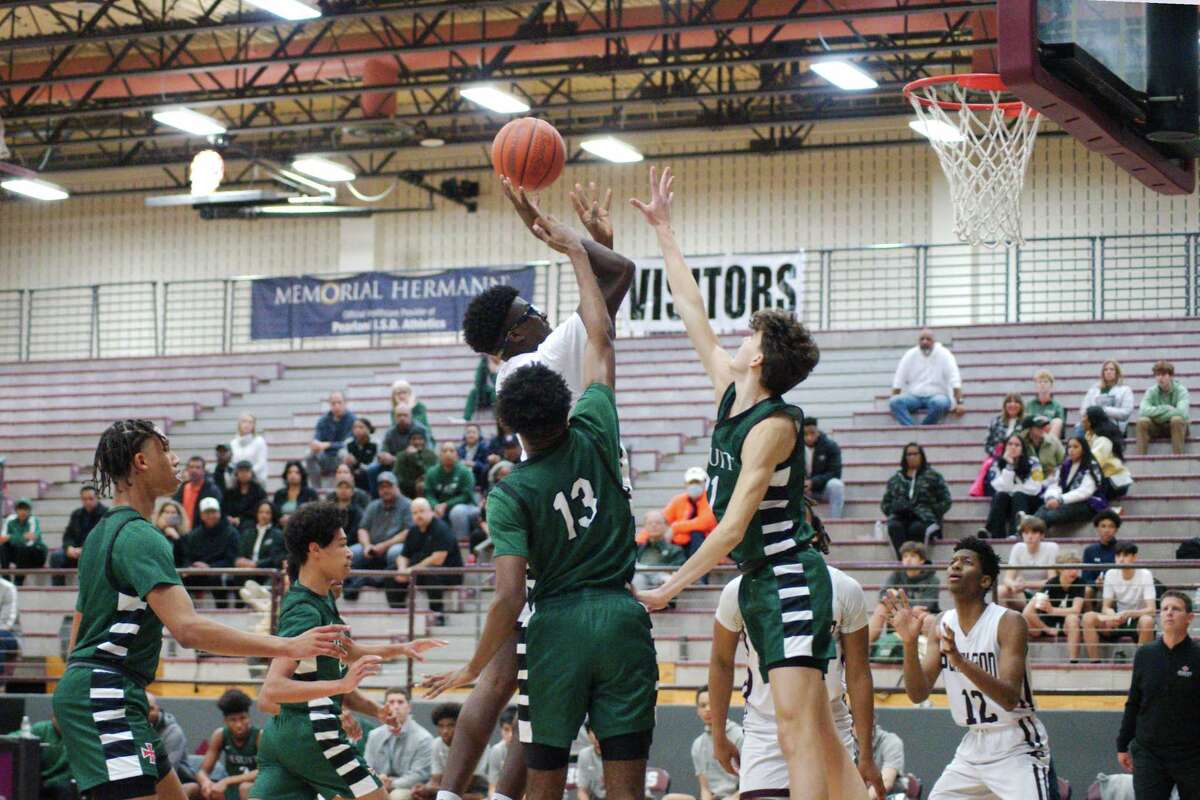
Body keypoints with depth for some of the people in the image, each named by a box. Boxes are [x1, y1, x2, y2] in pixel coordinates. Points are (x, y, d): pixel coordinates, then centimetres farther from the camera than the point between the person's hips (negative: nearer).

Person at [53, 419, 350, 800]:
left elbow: (78, 630, 23)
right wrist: (288, 646, -28)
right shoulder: (139, 537, -15)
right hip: (105, 694, -11)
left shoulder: (103, 532, 17)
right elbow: (188, 628, -27)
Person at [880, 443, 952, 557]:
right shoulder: (895, 479, 24)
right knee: (894, 526, -35)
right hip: (900, 516, 2)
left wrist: (929, 513, -3)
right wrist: (892, 511, 3)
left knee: (916, 528, -38)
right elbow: (885, 502, 25)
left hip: (924, 518, -2)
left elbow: (945, 501, 12)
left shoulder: (933, 476, 16)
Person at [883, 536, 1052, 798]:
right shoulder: (943, 625, 3)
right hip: (973, 746, 7)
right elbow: (918, 694, -2)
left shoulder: (1009, 622, -15)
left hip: (1017, 748, -6)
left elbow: (1010, 698, -26)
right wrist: (910, 643, -18)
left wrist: (961, 661, -40)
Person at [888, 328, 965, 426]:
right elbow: (899, 381, 6)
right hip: (914, 396, 3)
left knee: (939, 403, -40)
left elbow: (955, 381, -10)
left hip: (937, 395, -3)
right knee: (895, 401, -28)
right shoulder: (910, 355, 5)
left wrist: (959, 403, -19)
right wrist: (894, 402, -2)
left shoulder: (944, 355, -4)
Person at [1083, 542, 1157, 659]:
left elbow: (1151, 610, -20)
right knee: (1088, 617, -22)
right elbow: (1106, 607, 0)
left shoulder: (1145, 575, -12)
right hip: (1118, 621, 3)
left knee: (1147, 621, -39)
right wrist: (1112, 616, -25)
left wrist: (1127, 614, -36)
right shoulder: (1111, 574, -1)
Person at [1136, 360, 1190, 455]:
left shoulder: (1181, 390, -14)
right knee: (1142, 421, -28)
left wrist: (1156, 413, -22)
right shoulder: (1151, 391, -8)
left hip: (1177, 426, -2)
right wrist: (1166, 409, -26)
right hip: (1157, 428, 2)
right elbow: (1142, 411, -24)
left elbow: (1182, 412, -30)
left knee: (1177, 419, -35)